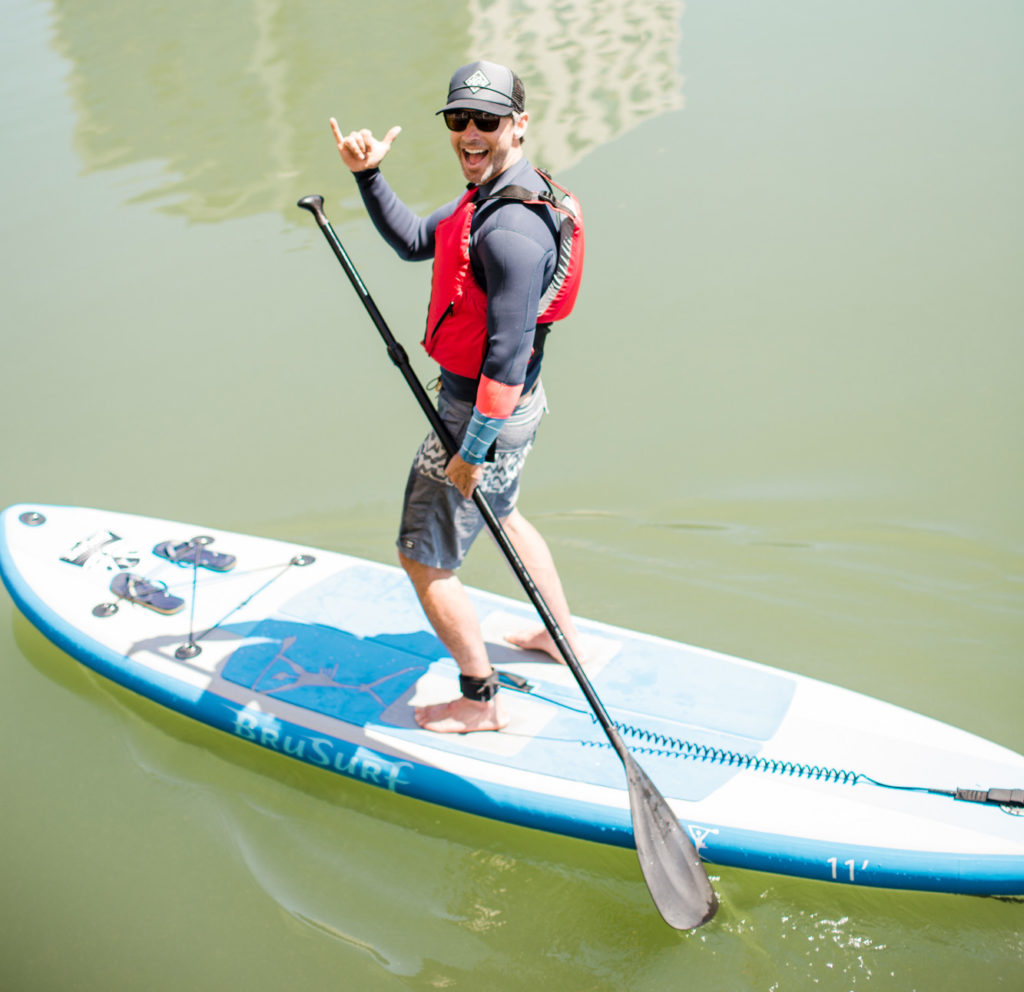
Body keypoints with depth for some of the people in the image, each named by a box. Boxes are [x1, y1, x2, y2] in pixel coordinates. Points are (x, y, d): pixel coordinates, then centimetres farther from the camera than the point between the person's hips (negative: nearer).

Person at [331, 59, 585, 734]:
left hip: (484, 414, -10)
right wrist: (368, 175, 3)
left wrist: (470, 453, -22)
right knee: (500, 516, 31)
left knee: (424, 558, 3)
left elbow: (508, 356, -30)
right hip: (508, 401, 10)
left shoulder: (511, 230, -30)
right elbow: (414, 242, 16)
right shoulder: (488, 195, 3)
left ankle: (481, 702, 19)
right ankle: (563, 637, 48)